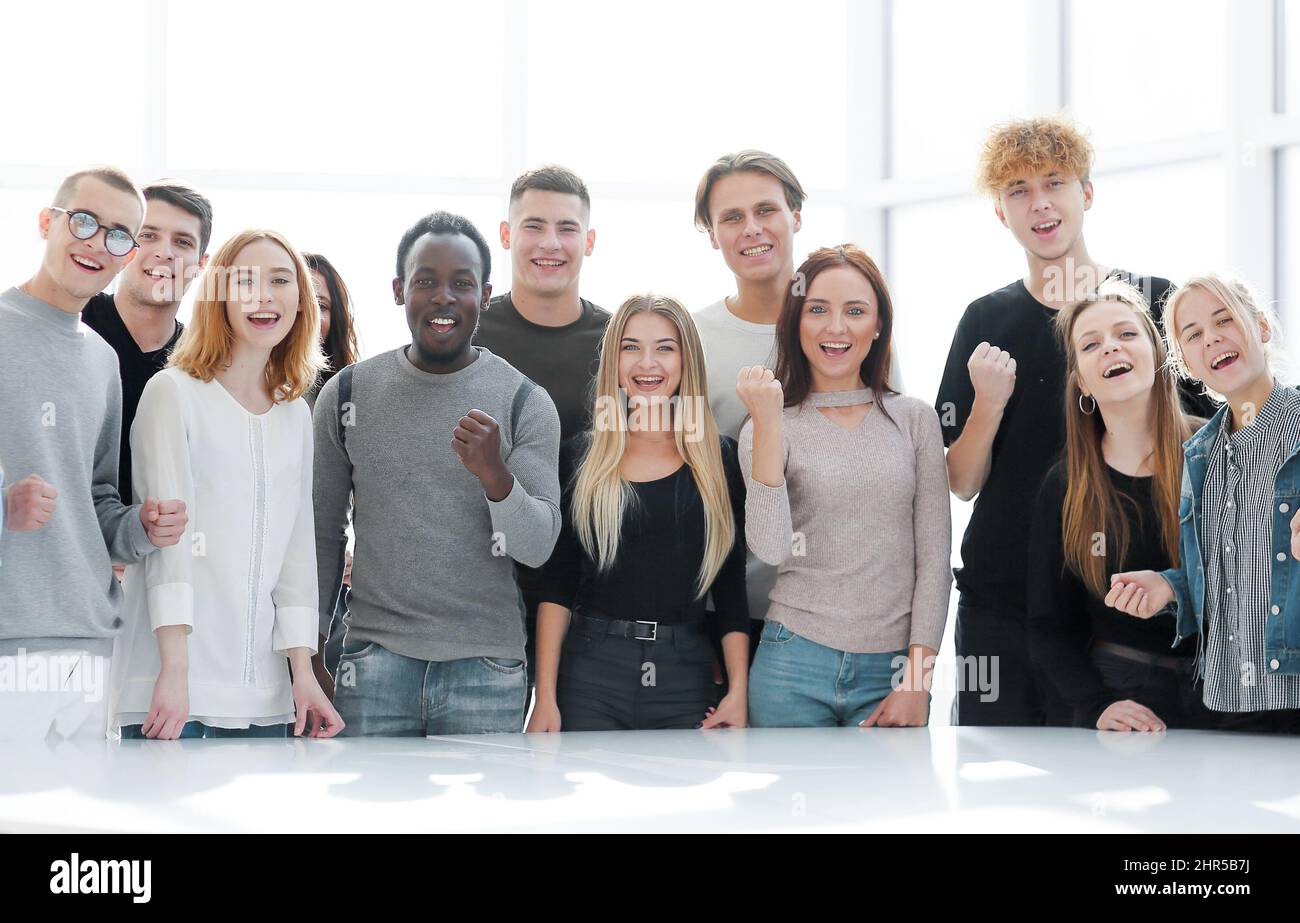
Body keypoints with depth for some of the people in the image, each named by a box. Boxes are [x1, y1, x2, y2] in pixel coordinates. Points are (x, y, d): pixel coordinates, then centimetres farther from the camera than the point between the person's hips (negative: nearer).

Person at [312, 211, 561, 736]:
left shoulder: (526, 403, 1)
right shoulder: (347, 394, 5)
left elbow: (537, 549, -5)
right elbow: (324, 535, 12)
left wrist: (493, 474, -23)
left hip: (486, 672, -1)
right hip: (375, 664, 1)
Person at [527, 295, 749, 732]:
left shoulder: (720, 460, 7)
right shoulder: (579, 458, 5)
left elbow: (732, 588, 6)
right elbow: (557, 585, 3)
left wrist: (739, 691, -2)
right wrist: (545, 696, -4)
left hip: (687, 677, 1)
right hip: (591, 676, -1)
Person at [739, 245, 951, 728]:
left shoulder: (915, 419, 4)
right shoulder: (767, 426, 1)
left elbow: (934, 556, 3)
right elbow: (771, 547, -14)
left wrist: (916, 681, -4)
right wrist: (768, 423, -18)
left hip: (892, 670, 1)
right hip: (795, 668, -1)